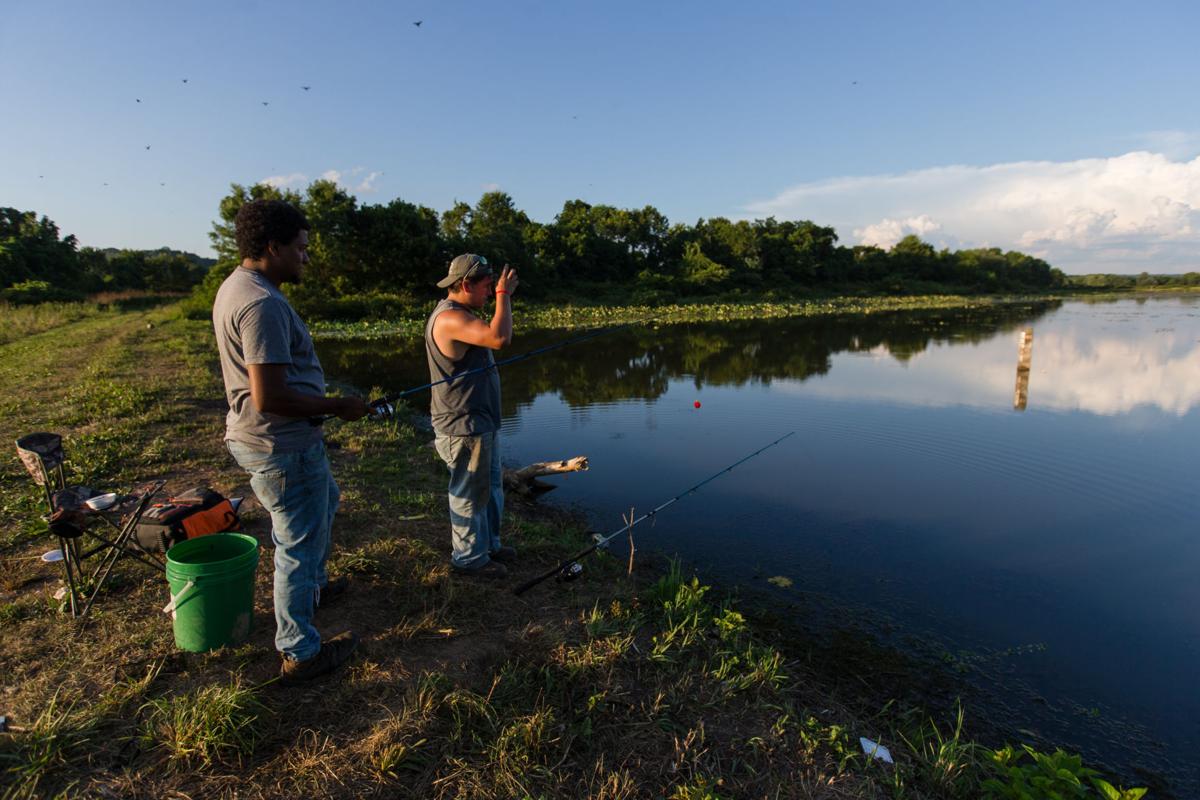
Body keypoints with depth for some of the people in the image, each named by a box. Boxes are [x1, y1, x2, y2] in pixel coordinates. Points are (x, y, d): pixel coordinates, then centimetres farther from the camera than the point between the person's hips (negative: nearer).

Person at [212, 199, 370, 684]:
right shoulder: (263, 304, -25)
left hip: (257, 438, 11)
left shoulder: (235, 286, 9)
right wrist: (339, 406, -18)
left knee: (324, 504, 30)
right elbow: (270, 397, -29)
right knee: (299, 544, 3)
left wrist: (323, 399, 18)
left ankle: (311, 588, 49)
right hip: (282, 447, -11)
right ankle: (300, 654, 20)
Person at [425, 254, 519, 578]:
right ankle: (468, 558, 20)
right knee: (469, 494, 4)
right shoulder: (450, 317, -22)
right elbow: (499, 338, -33)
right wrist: (504, 294, -24)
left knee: (491, 487, 22)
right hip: (463, 427, -11)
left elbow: (493, 336, 18)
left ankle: (488, 544, 38)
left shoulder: (462, 315, 14)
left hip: (481, 422, 11)